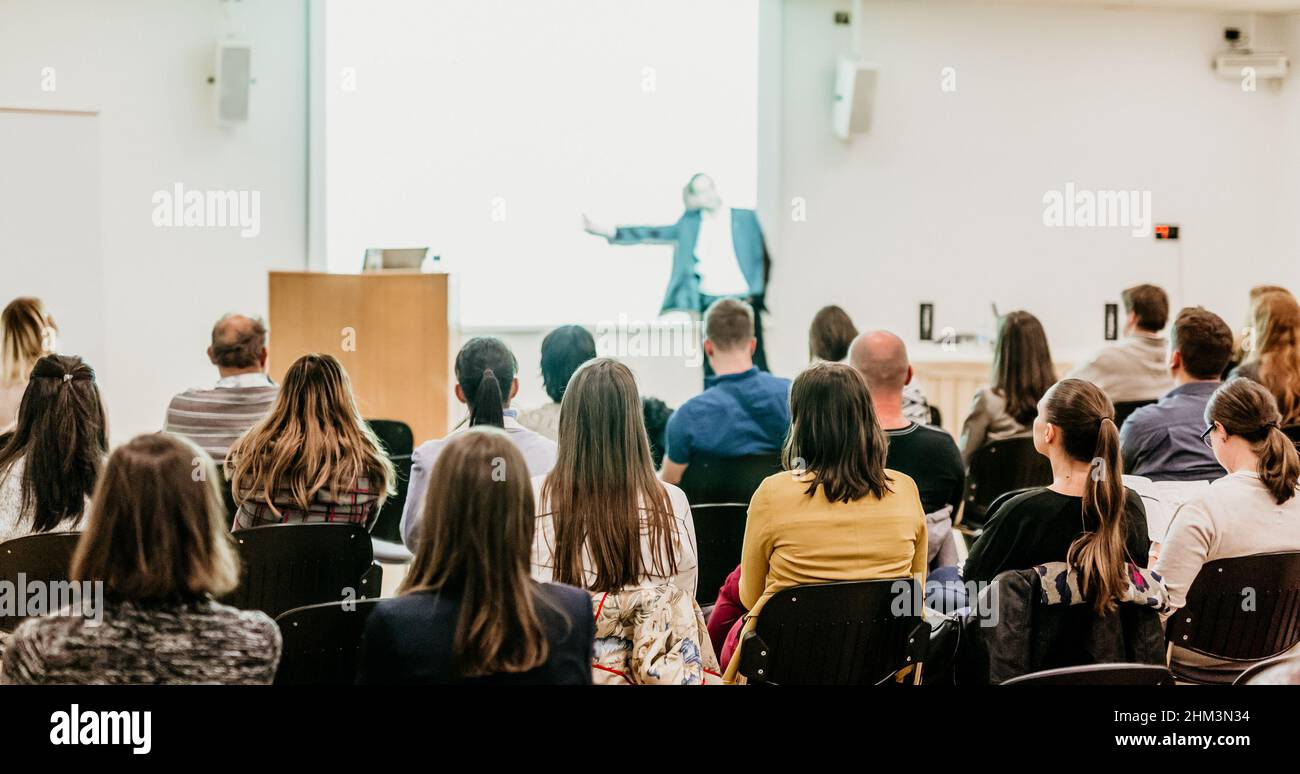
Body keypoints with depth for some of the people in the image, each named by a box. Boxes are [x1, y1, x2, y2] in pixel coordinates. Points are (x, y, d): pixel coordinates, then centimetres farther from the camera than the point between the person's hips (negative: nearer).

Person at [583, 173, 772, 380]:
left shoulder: (745, 218, 4)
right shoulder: (690, 223, 10)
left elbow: (760, 259, 4)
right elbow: (655, 234, 9)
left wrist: (755, 295, -9)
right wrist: (603, 231, 4)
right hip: (709, 303, 3)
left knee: (756, 367, -6)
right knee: (711, 369, 3)